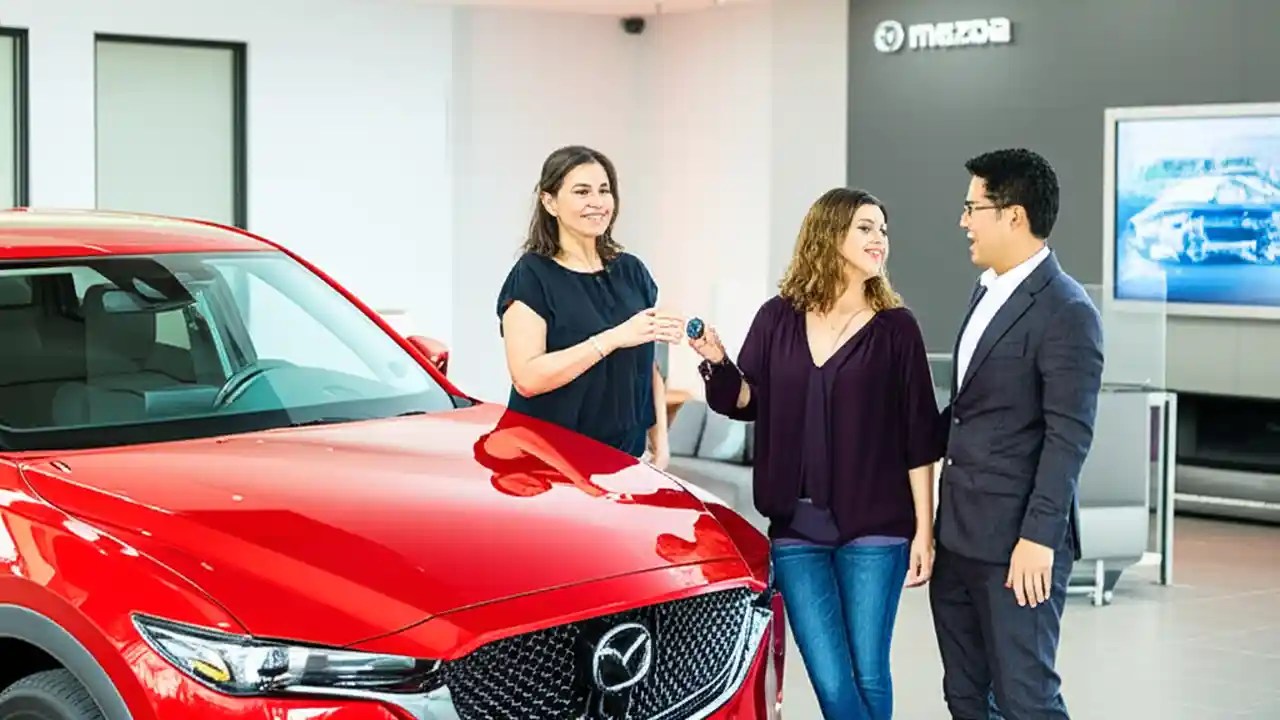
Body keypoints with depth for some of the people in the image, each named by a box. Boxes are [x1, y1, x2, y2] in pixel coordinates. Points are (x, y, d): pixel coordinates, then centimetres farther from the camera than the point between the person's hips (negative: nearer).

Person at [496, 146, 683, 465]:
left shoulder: (631, 270, 9)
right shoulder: (532, 276, -8)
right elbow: (527, 377, -19)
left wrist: (660, 441, 5)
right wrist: (613, 338, -24)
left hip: (624, 455, 5)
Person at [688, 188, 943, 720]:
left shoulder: (895, 327, 0)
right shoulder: (778, 319, 5)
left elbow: (919, 437, 0)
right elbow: (745, 399, 12)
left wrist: (923, 530, -4)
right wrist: (716, 362, -8)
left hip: (874, 528, -2)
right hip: (795, 528, 2)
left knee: (868, 675, 2)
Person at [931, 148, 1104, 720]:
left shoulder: (1066, 312, -15)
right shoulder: (988, 291, 13)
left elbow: (1068, 435, -19)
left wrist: (1039, 537, -22)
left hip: (1015, 542, -9)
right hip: (957, 532, 9)